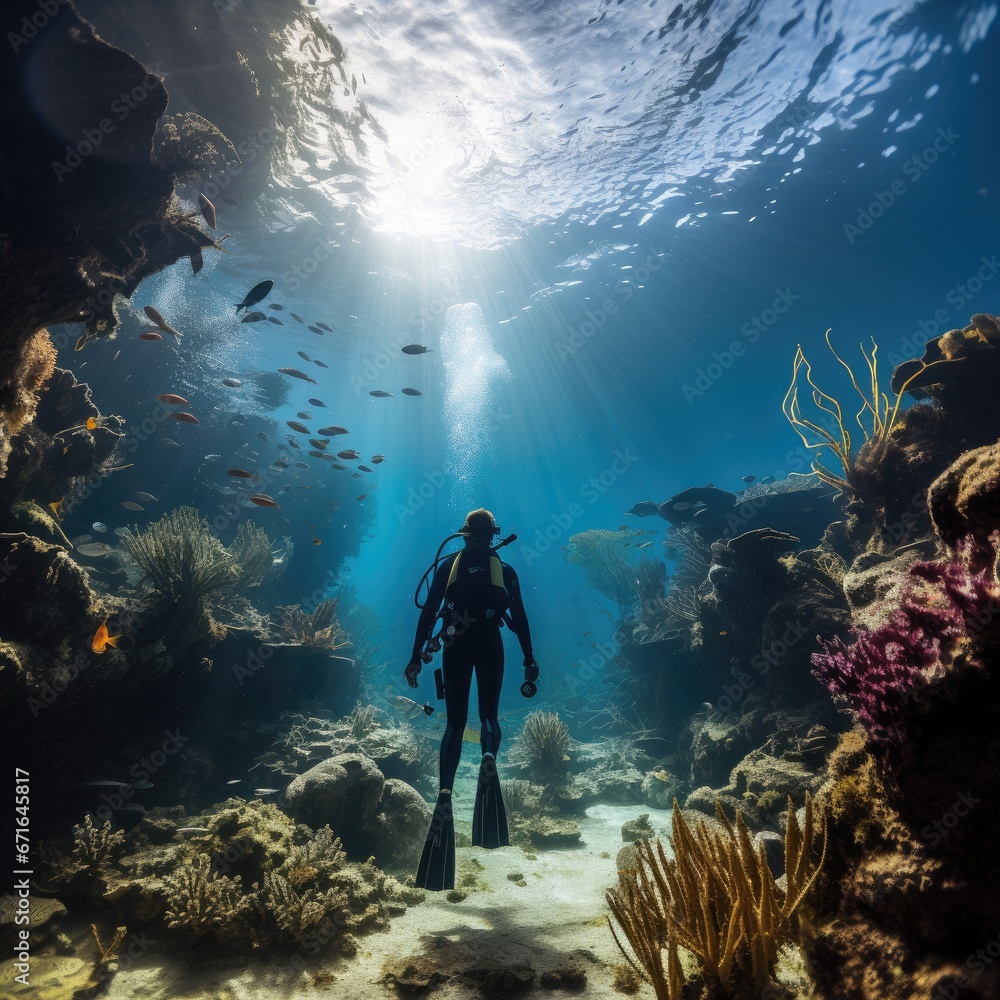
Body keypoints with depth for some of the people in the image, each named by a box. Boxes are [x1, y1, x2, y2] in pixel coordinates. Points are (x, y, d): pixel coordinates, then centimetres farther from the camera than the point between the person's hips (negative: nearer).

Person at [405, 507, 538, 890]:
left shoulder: (448, 565, 9)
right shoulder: (505, 570, 9)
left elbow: (428, 611, 3)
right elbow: (519, 618, 5)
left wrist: (416, 656, 4)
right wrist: (529, 660, 9)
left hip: (455, 647, 0)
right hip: (489, 646, 0)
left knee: (455, 722, 8)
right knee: (488, 713, 15)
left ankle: (445, 794, -10)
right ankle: (489, 757, -18)